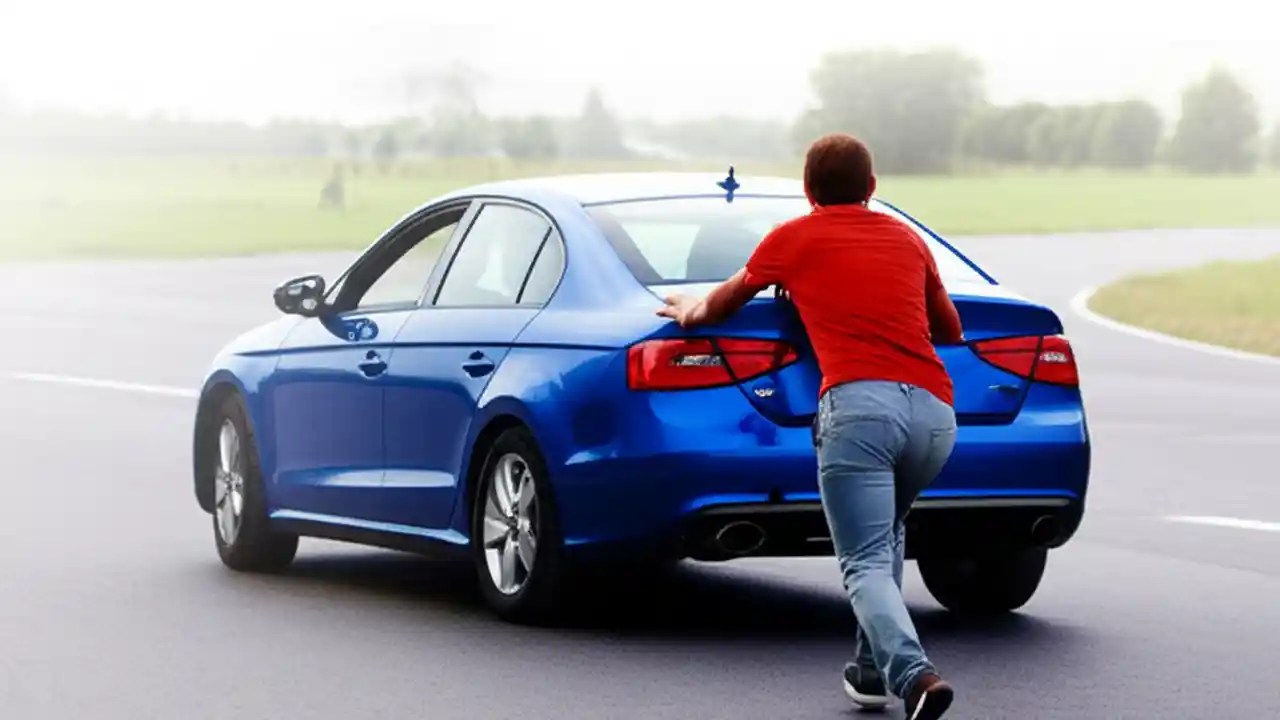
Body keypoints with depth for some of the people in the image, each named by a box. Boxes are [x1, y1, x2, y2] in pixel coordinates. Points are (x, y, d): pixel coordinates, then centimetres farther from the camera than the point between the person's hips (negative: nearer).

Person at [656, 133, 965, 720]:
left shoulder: (793, 238, 19)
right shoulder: (907, 240, 27)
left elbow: (722, 304, 36)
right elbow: (951, 330, 41)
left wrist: (690, 312, 58)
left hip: (859, 402, -4)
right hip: (935, 412, 4)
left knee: (867, 565, -10)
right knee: (887, 534, 29)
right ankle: (872, 669, 23)